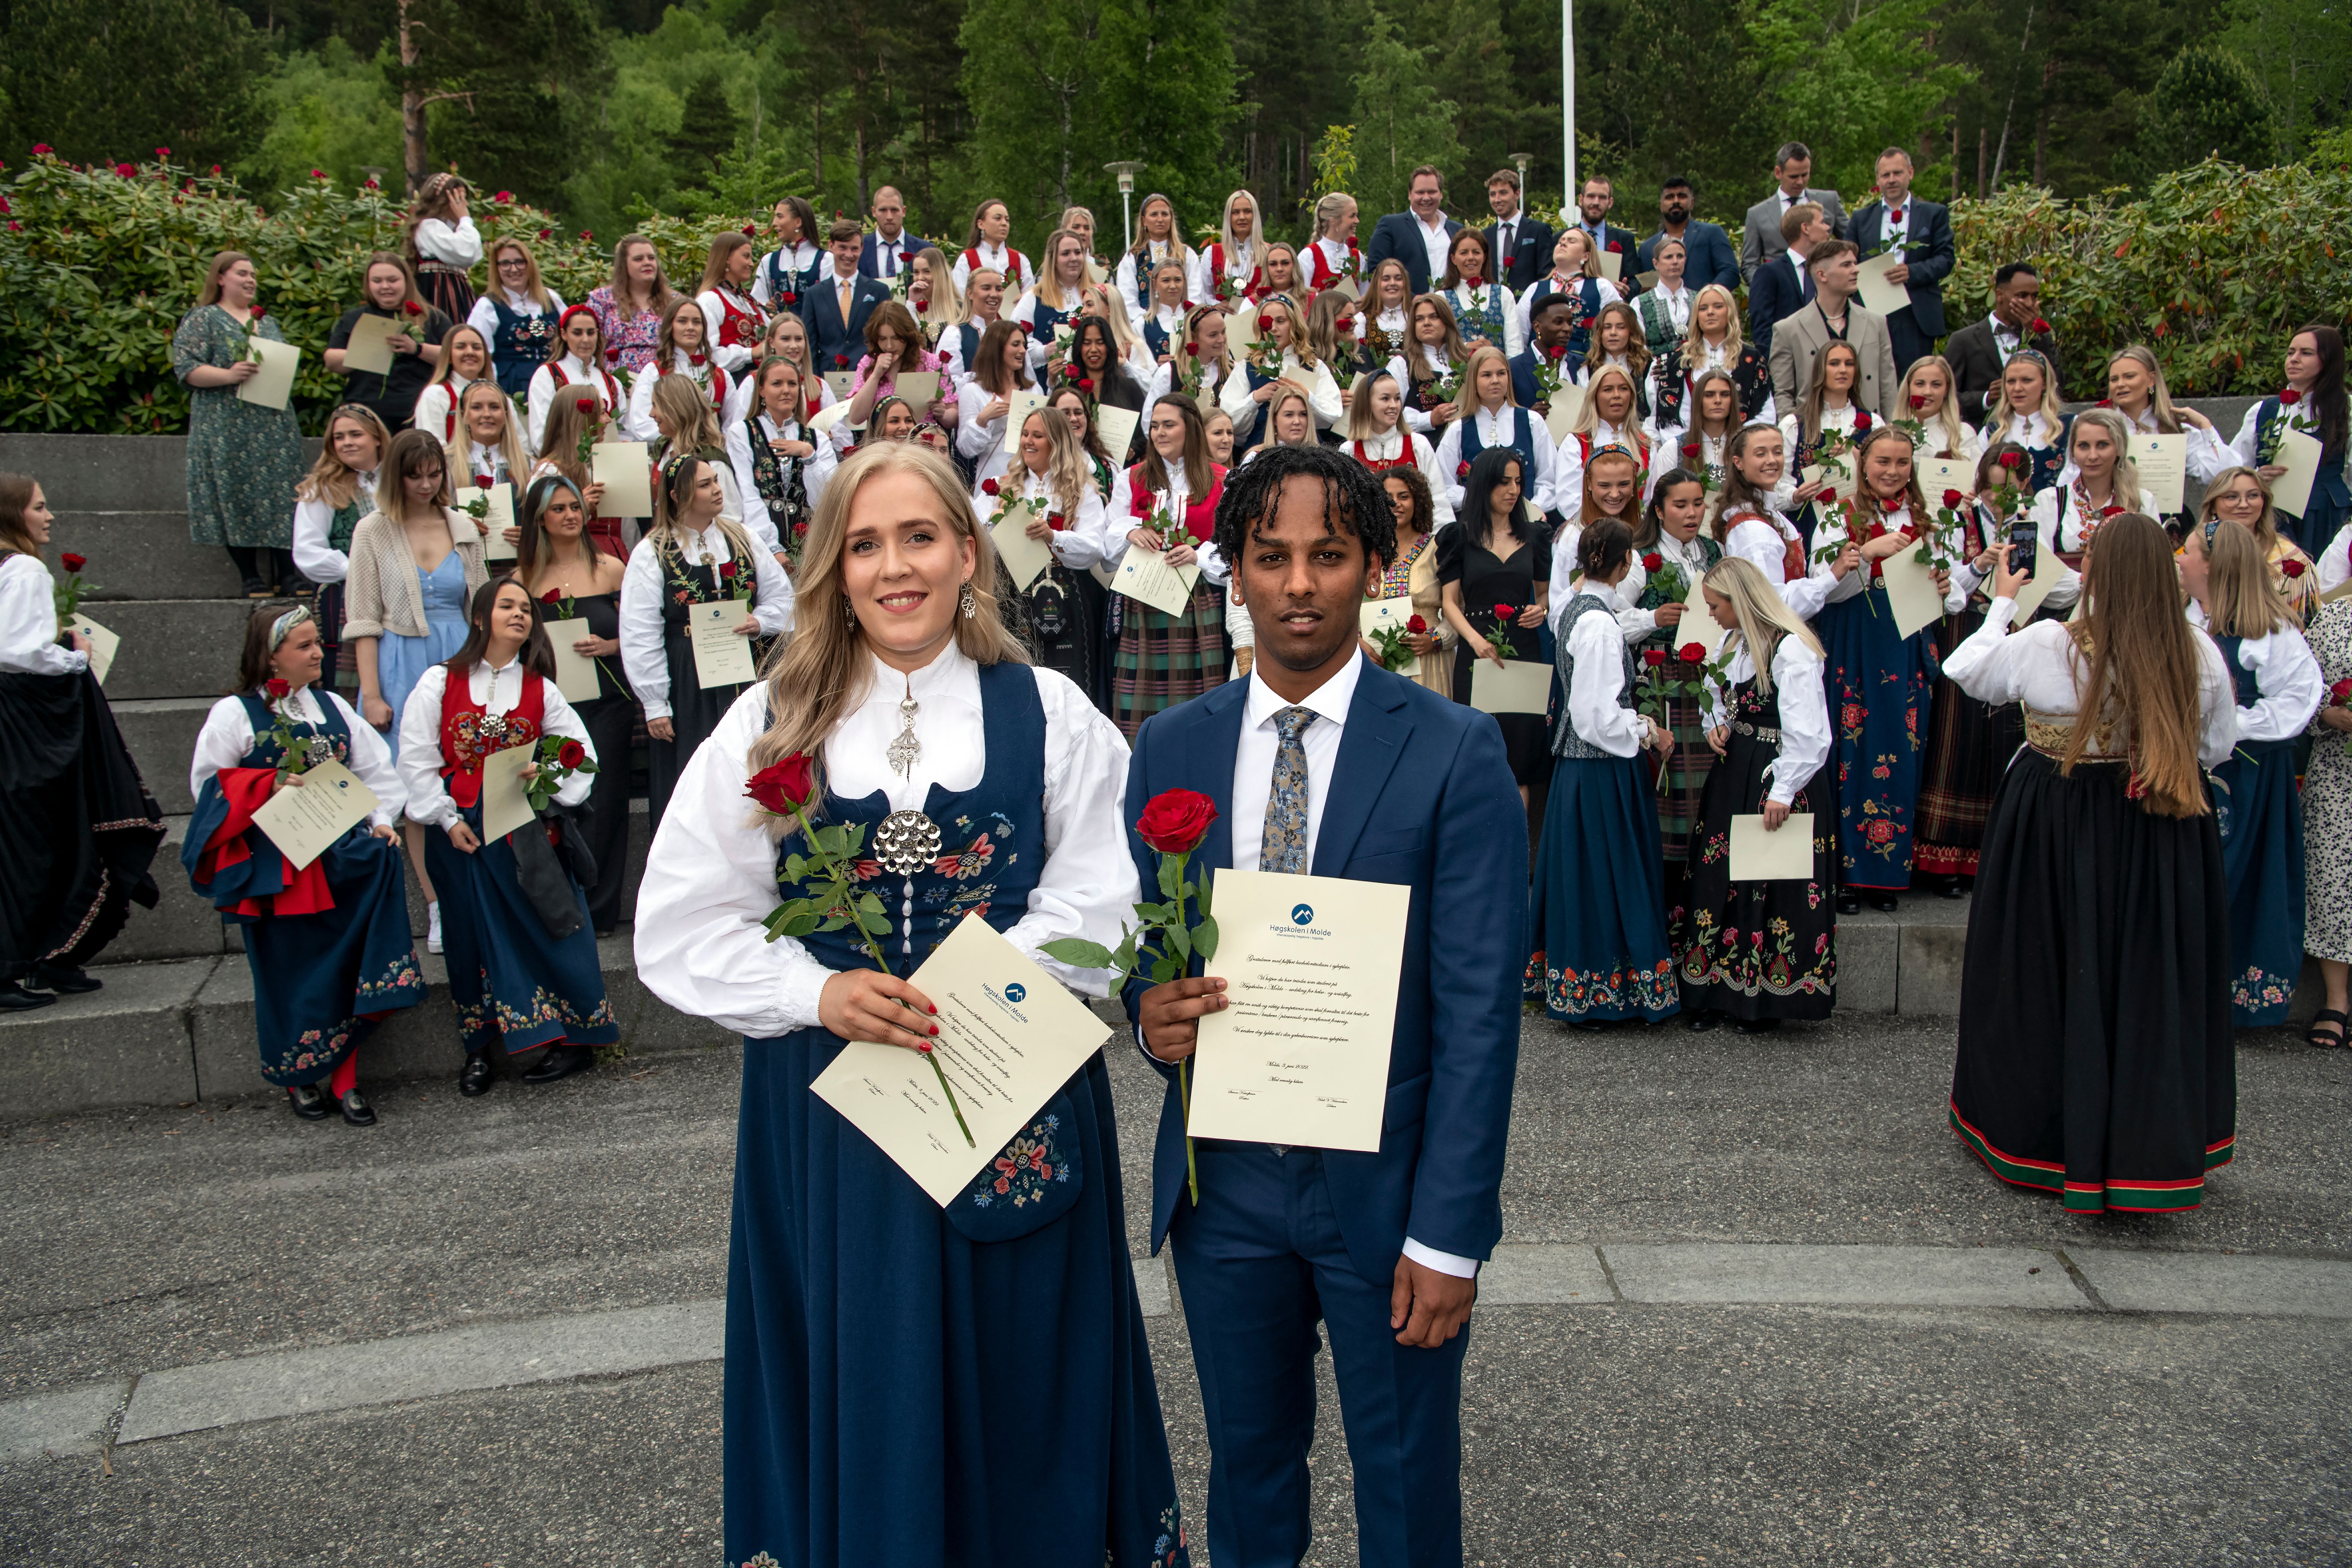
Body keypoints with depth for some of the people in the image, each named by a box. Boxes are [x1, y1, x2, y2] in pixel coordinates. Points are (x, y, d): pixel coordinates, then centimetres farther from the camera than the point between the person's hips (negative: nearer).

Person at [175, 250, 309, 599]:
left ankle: (290, 573, 0)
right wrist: (228, 375, -21)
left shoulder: (268, 321, 21)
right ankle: (252, 578, -2)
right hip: (227, 425, -5)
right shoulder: (203, 320, 3)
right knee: (236, 496, -6)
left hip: (275, 425, 5)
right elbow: (187, 368, -6)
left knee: (280, 494, -1)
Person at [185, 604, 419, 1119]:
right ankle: (300, 1078, 18)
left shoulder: (332, 706, 15)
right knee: (293, 974, -1)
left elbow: (377, 768, 14)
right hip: (274, 860, -3)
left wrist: (380, 821, 0)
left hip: (340, 849, 3)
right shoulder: (234, 714, 2)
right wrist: (272, 786, -14)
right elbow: (207, 785, -1)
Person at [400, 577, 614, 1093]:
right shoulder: (441, 681, 1)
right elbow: (416, 759, -1)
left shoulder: (540, 688, 6)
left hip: (526, 828, 1)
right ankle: (479, 1050, 11)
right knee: (477, 932, 3)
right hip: (462, 830, -1)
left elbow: (581, 750, 8)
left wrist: (548, 773, -10)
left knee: (543, 924, -3)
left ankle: (574, 1037, 3)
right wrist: (447, 819, -7)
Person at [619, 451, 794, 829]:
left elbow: (782, 594, 15)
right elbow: (639, 637, -6)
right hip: (686, 689, -4)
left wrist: (762, 621, -7)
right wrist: (655, 706, -7)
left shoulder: (741, 538, 9)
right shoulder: (652, 553, -4)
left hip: (744, 678, 4)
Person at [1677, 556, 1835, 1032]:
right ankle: (1716, 991, 16)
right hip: (1732, 774, 8)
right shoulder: (1733, 642, 9)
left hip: (1776, 779, -8)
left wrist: (1782, 792, -22)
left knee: (1770, 887, -1)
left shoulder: (1790, 649, -18)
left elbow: (1808, 733, -21)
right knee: (1718, 879, 8)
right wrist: (1717, 725, 3)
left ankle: (1768, 998, 11)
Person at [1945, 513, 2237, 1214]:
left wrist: (2001, 603, 14)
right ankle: (2153, 1150, 17)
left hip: (2058, 828, -2)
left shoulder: (2048, 645, -15)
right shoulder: (2201, 654, -7)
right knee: (2154, 981, 10)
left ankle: (2038, 1132, 25)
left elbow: (1965, 670, 1)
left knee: (2051, 974, 12)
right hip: (2162, 837, 2)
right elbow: (2219, 747, 4)